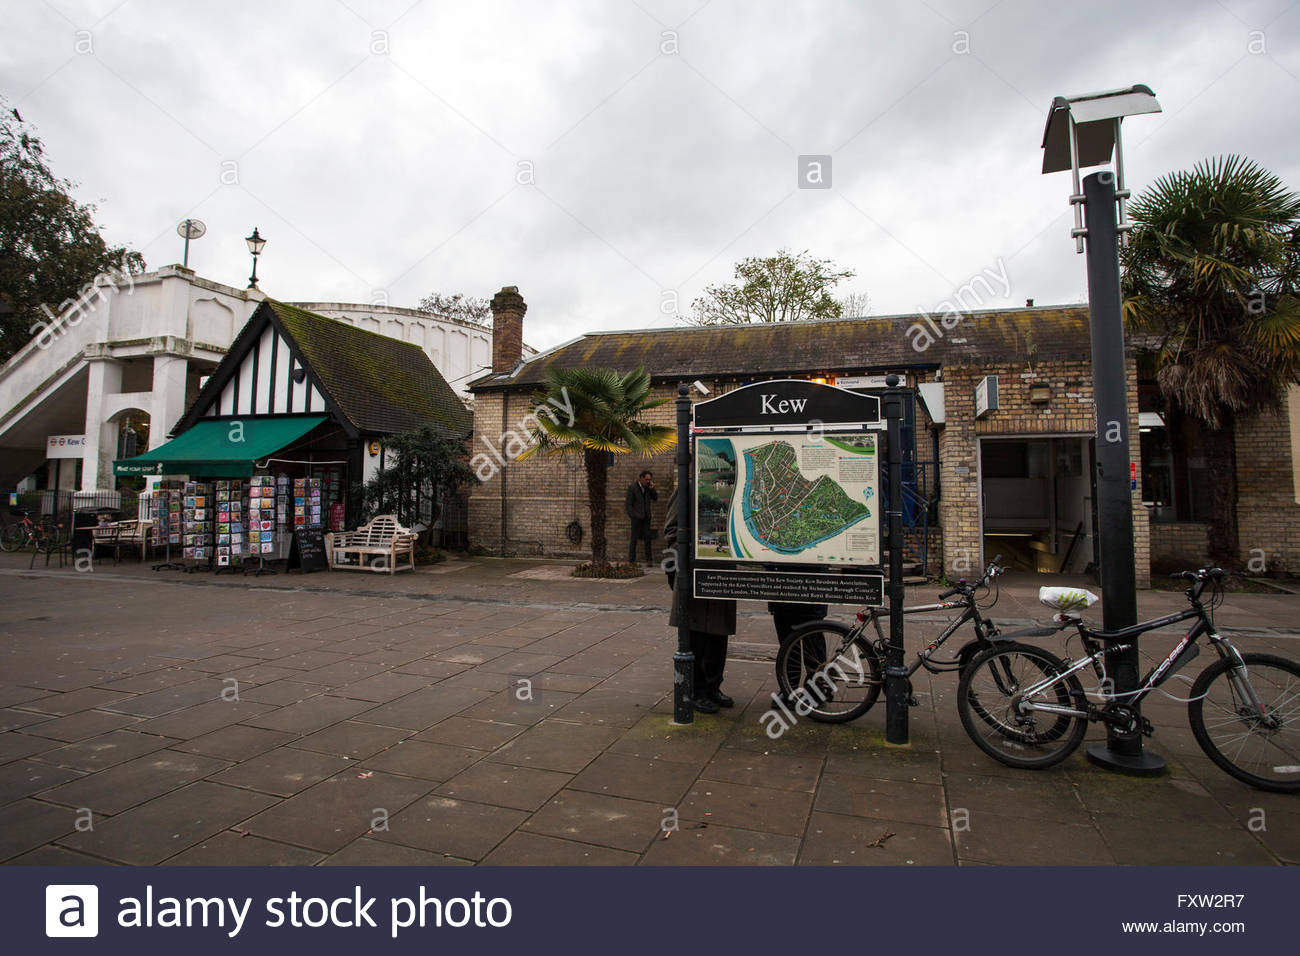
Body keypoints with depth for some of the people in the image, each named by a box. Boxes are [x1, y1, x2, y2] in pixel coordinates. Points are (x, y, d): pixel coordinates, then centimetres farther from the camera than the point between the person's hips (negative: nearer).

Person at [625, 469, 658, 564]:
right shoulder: (632, 487, -6)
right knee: (634, 538, -2)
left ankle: (649, 559, 9)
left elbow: (655, 498, 9)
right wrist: (631, 516, -11)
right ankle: (631, 560, 4)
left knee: (647, 537, 4)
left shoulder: (648, 487, 8)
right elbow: (628, 503, -6)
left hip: (646, 517, 5)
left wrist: (652, 488, -6)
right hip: (636, 516, -5)